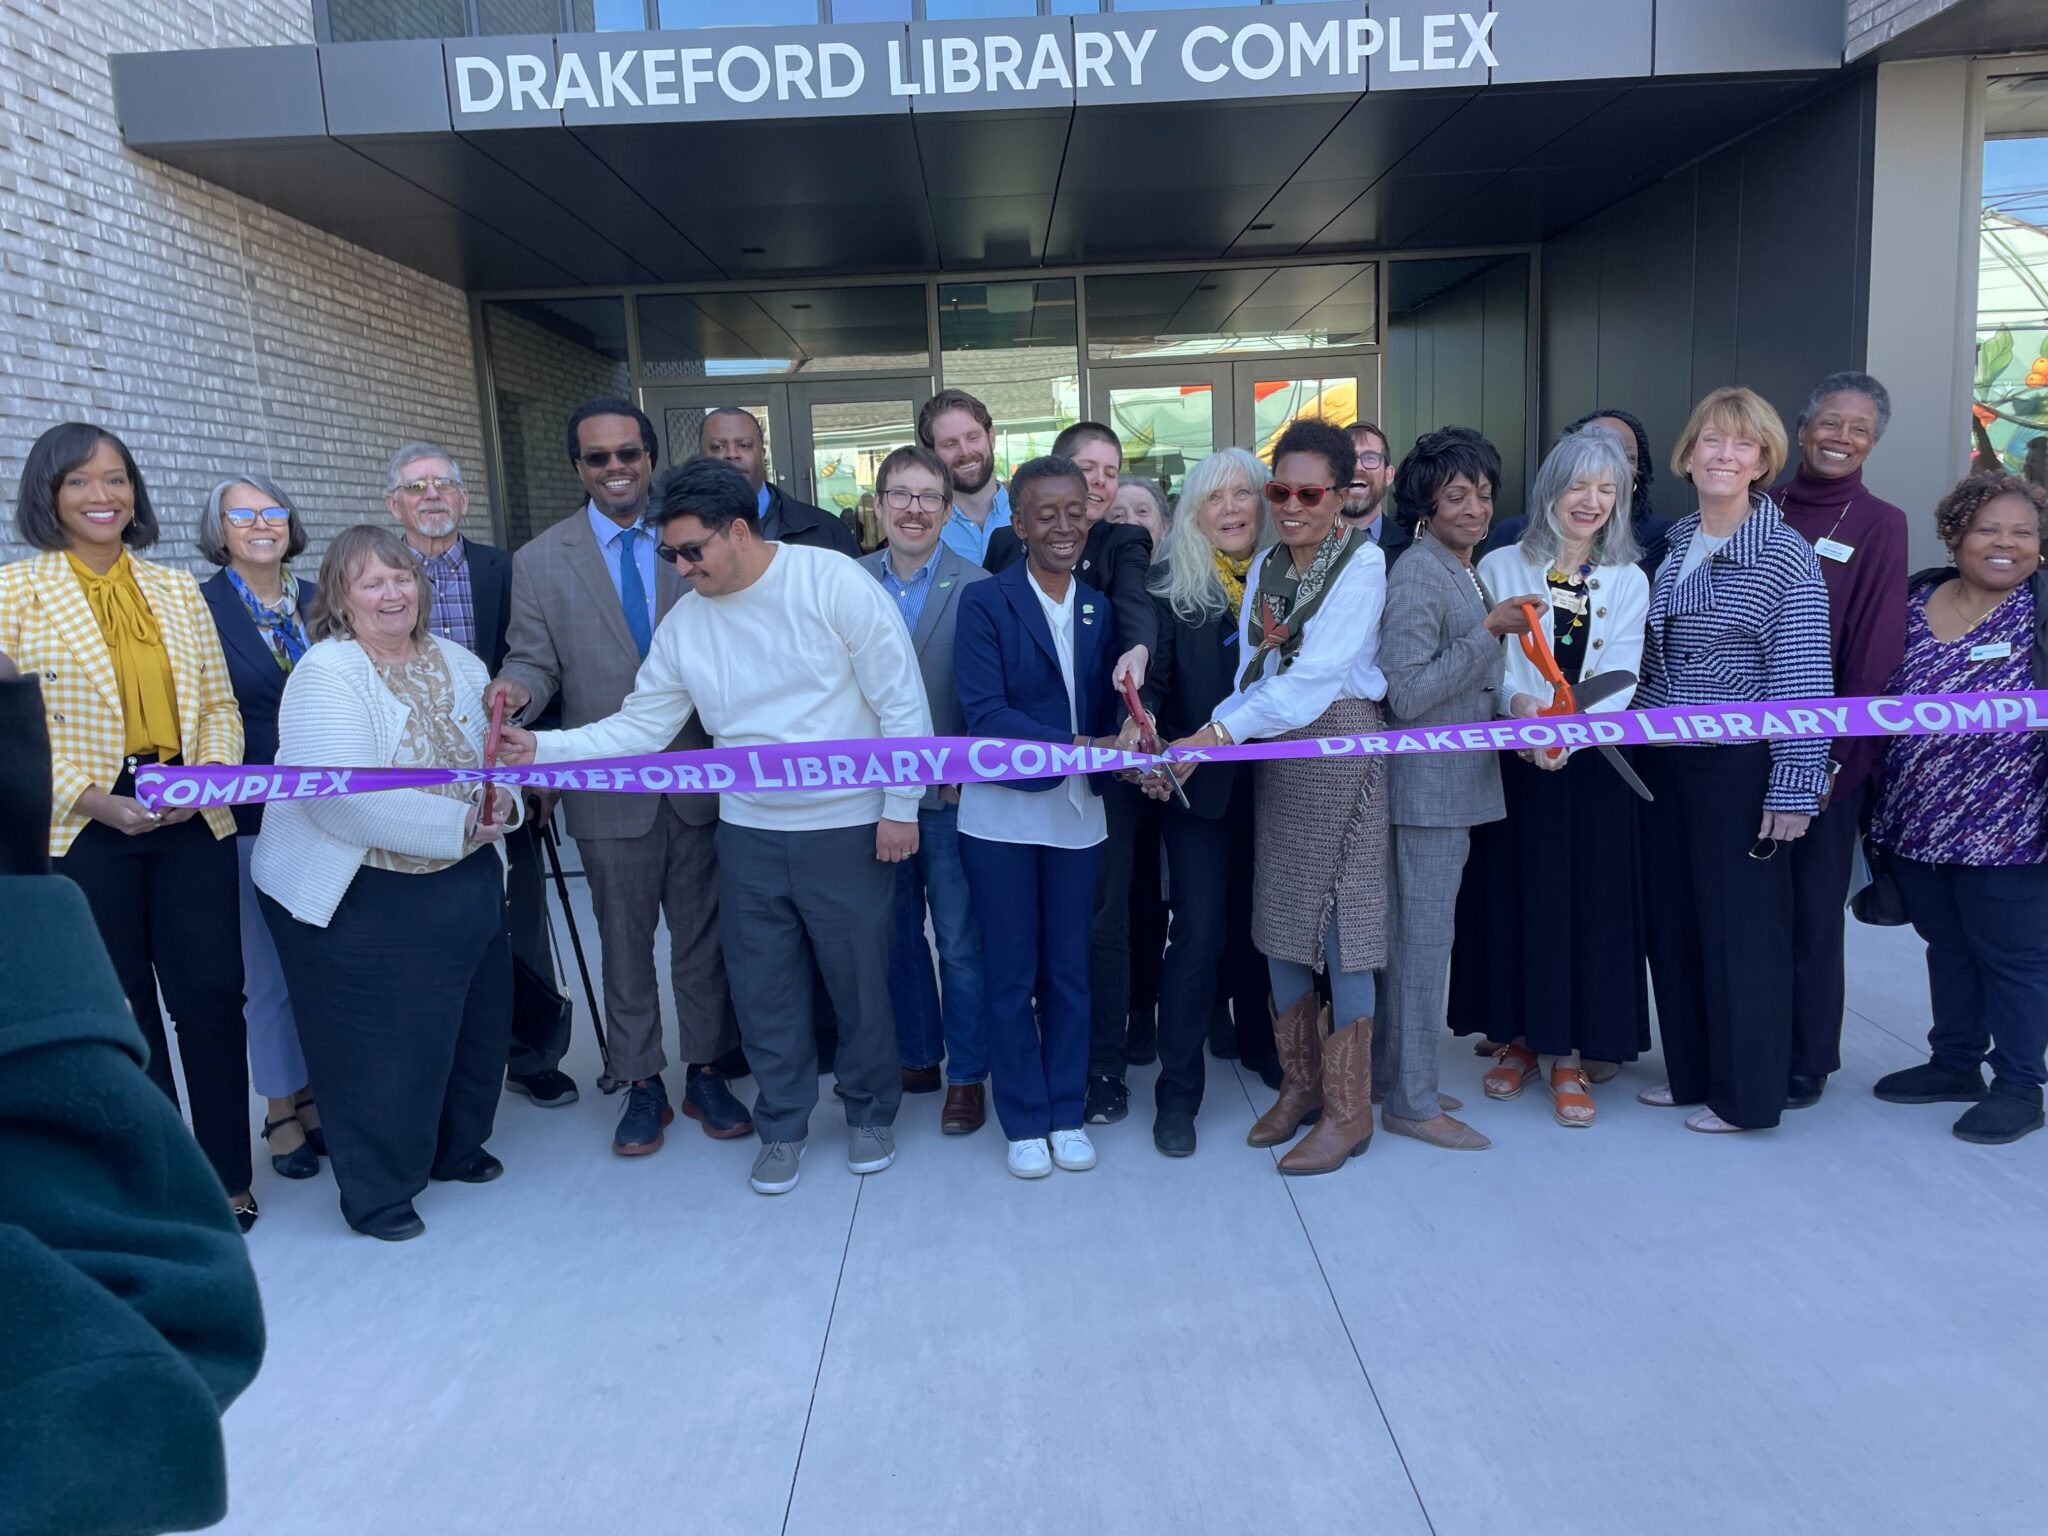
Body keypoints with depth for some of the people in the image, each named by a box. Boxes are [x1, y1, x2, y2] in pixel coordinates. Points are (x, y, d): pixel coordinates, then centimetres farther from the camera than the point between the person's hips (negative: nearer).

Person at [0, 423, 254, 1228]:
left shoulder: (177, 588, 9)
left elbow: (219, 702, 8)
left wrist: (212, 773, -11)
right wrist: (94, 799, -16)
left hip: (191, 821, 2)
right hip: (81, 829, -2)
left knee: (212, 996, 1)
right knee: (120, 1010, 10)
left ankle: (227, 1176, 16)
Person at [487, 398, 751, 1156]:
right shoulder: (540, 562, 1)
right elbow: (536, 660, 0)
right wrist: (517, 689, -24)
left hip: (697, 779, 0)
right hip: (610, 788, 0)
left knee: (702, 936, 11)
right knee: (625, 944, 12)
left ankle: (706, 1073, 28)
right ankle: (641, 1085, 27)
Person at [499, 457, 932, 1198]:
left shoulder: (833, 581, -13)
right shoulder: (685, 623, 2)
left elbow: (902, 700, -12)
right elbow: (639, 727, 3)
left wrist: (900, 805, -12)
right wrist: (543, 747, -10)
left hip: (848, 828, -4)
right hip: (748, 832, 4)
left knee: (861, 981, 11)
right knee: (763, 988, 14)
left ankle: (872, 1113, 35)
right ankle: (782, 1125, 35)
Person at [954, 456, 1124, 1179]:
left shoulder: (1100, 608, 8)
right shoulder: (983, 603, -7)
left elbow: (1109, 711, 5)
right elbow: (986, 714, -16)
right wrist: (1079, 747, -26)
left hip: (1078, 813, 4)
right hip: (1002, 813, -3)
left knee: (1069, 970, 12)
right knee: (1010, 974, 7)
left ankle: (1067, 1113, 27)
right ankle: (1025, 1120, 22)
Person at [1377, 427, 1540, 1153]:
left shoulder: (1470, 573, 13)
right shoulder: (1416, 576, -15)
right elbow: (1408, 694, -21)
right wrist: (1490, 631, -22)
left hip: (1461, 779, 9)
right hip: (1428, 784, -9)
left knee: (1417, 933, 15)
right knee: (1425, 937, -2)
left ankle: (1395, 1074, 27)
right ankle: (1412, 1102, 9)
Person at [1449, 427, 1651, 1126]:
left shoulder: (1629, 582, 7)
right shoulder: (1499, 568, 3)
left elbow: (1618, 679, -5)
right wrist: (1517, 704, -27)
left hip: (1591, 768, 1)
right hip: (1511, 761, -1)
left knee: (1586, 902, 2)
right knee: (1510, 894, 5)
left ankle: (1567, 1052, 14)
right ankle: (1519, 1037, 21)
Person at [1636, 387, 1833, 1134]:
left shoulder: (1787, 556, -9)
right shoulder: (1673, 544, 8)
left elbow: (1802, 682, -12)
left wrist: (1794, 787, -14)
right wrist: (1636, 738, 10)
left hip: (1737, 768, -6)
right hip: (1662, 764, 6)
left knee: (1741, 930, 4)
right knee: (1672, 921, 13)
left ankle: (1745, 1094, 19)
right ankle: (1690, 1070, 30)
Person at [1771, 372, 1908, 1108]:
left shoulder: (1879, 526, -3)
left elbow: (1875, 653, -7)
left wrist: (1835, 757, -12)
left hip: (1825, 753, -3)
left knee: (1811, 910, 7)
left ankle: (1807, 1063, 22)